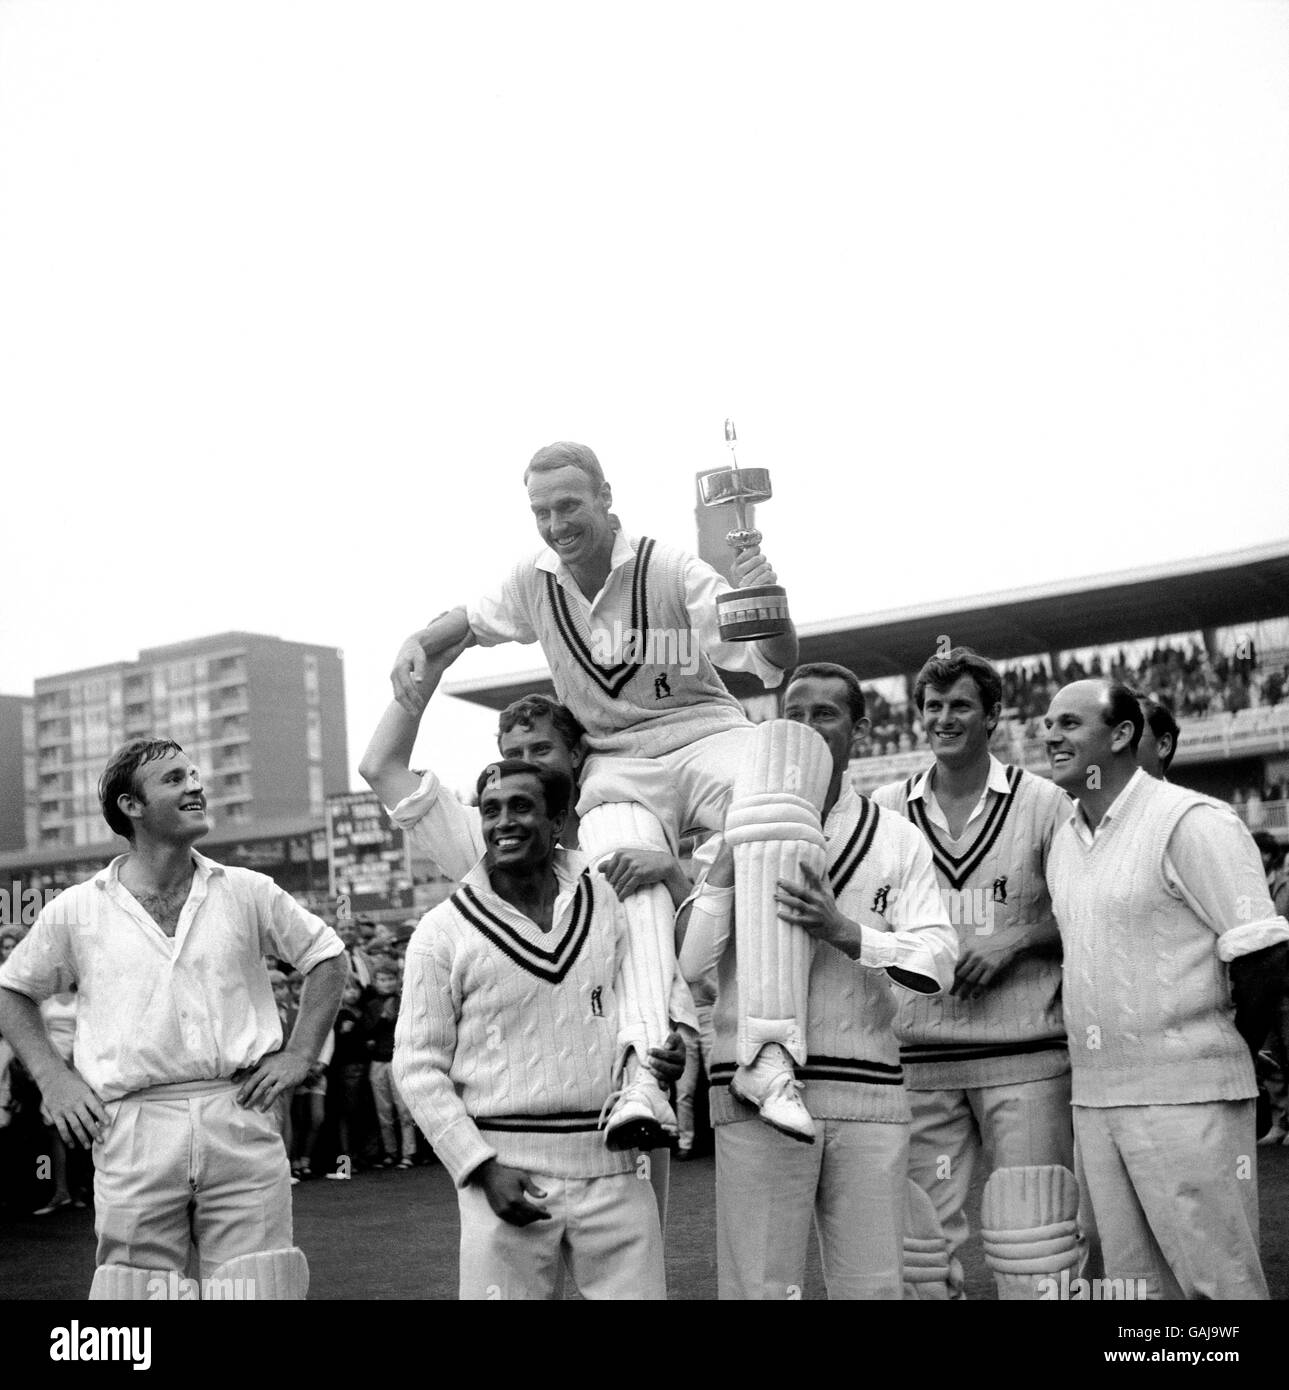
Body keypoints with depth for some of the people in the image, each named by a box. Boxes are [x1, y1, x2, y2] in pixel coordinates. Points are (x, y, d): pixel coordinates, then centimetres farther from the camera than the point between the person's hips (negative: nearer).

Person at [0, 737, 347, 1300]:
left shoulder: (247, 893, 8)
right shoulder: (77, 911, 6)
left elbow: (326, 957, 17)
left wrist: (298, 1055, 8)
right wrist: (52, 1078, 6)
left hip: (239, 1120, 1)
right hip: (134, 1132, -1)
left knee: (258, 1287, 1)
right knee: (137, 1289, 1)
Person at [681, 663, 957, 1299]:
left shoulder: (897, 839, 10)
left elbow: (937, 963, -3)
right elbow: (689, 966, -4)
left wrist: (844, 932, -19)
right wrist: (732, 858, -9)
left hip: (868, 1096, 2)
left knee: (872, 1285, 4)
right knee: (760, 1286, -1)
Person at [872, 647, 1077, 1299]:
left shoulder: (1042, 803, 4)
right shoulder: (885, 808, 9)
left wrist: (1017, 939, -9)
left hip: (1023, 1055, -2)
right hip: (919, 1056, 2)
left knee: (1032, 1244, -3)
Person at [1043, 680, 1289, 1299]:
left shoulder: (1192, 823, -10)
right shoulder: (1065, 840, 13)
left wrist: (1218, 1059, -2)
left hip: (1185, 1101, -7)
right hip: (1092, 1100, 7)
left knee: (1217, 1281, -4)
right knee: (1133, 1280, 12)